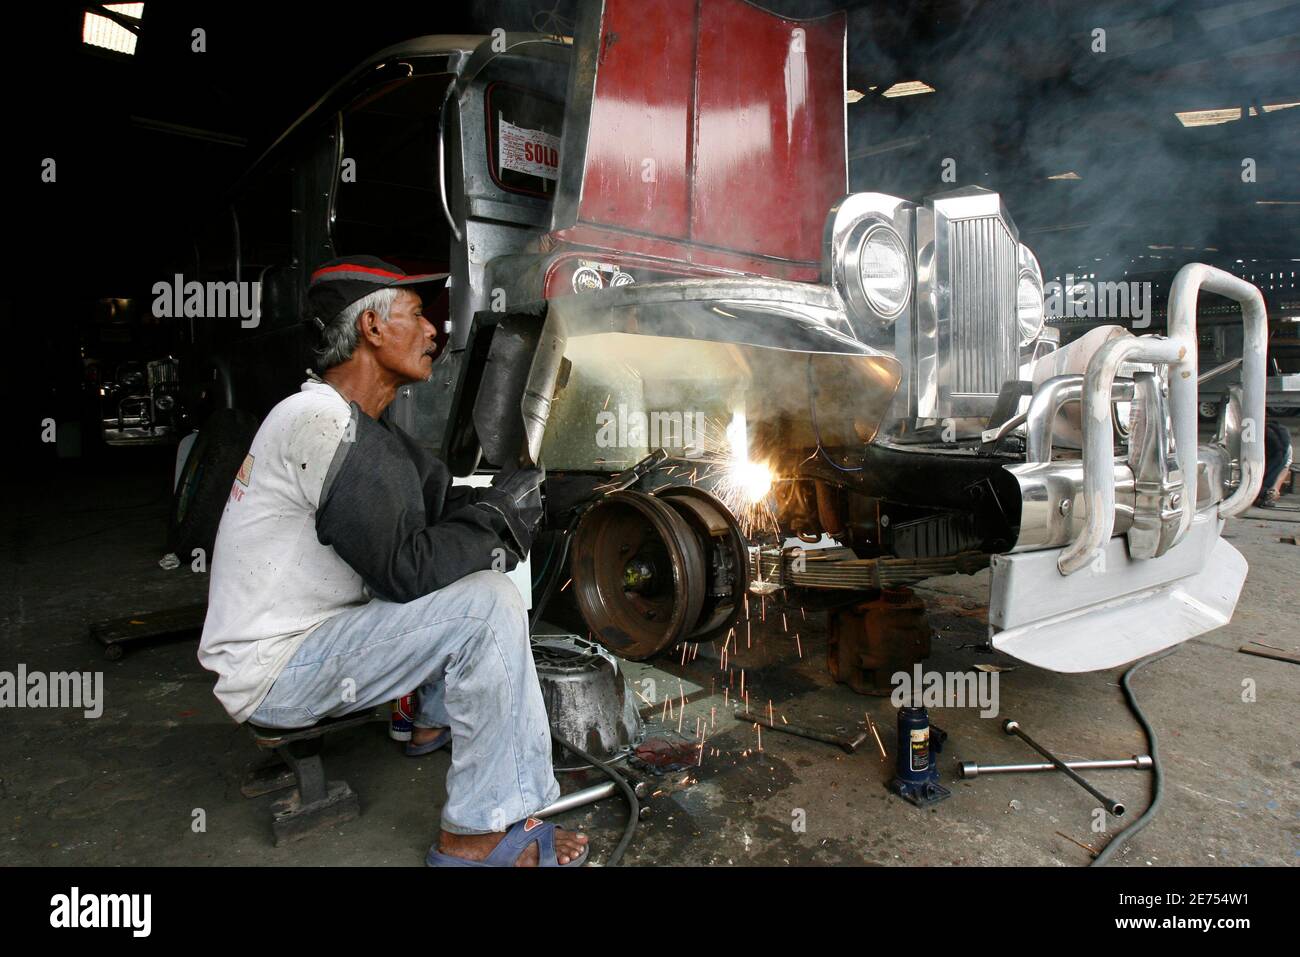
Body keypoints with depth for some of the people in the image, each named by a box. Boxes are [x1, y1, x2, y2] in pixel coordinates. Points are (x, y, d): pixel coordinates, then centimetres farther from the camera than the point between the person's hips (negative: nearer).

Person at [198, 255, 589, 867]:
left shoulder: (352, 420, 8)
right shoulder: (321, 421, -24)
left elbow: (436, 495, 10)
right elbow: (404, 568, -26)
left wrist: (499, 499, -8)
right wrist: (498, 517, -14)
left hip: (311, 632, 10)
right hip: (269, 673, -10)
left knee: (476, 563, 14)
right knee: (488, 604, -23)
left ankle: (438, 720, 26)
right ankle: (478, 838, -14)